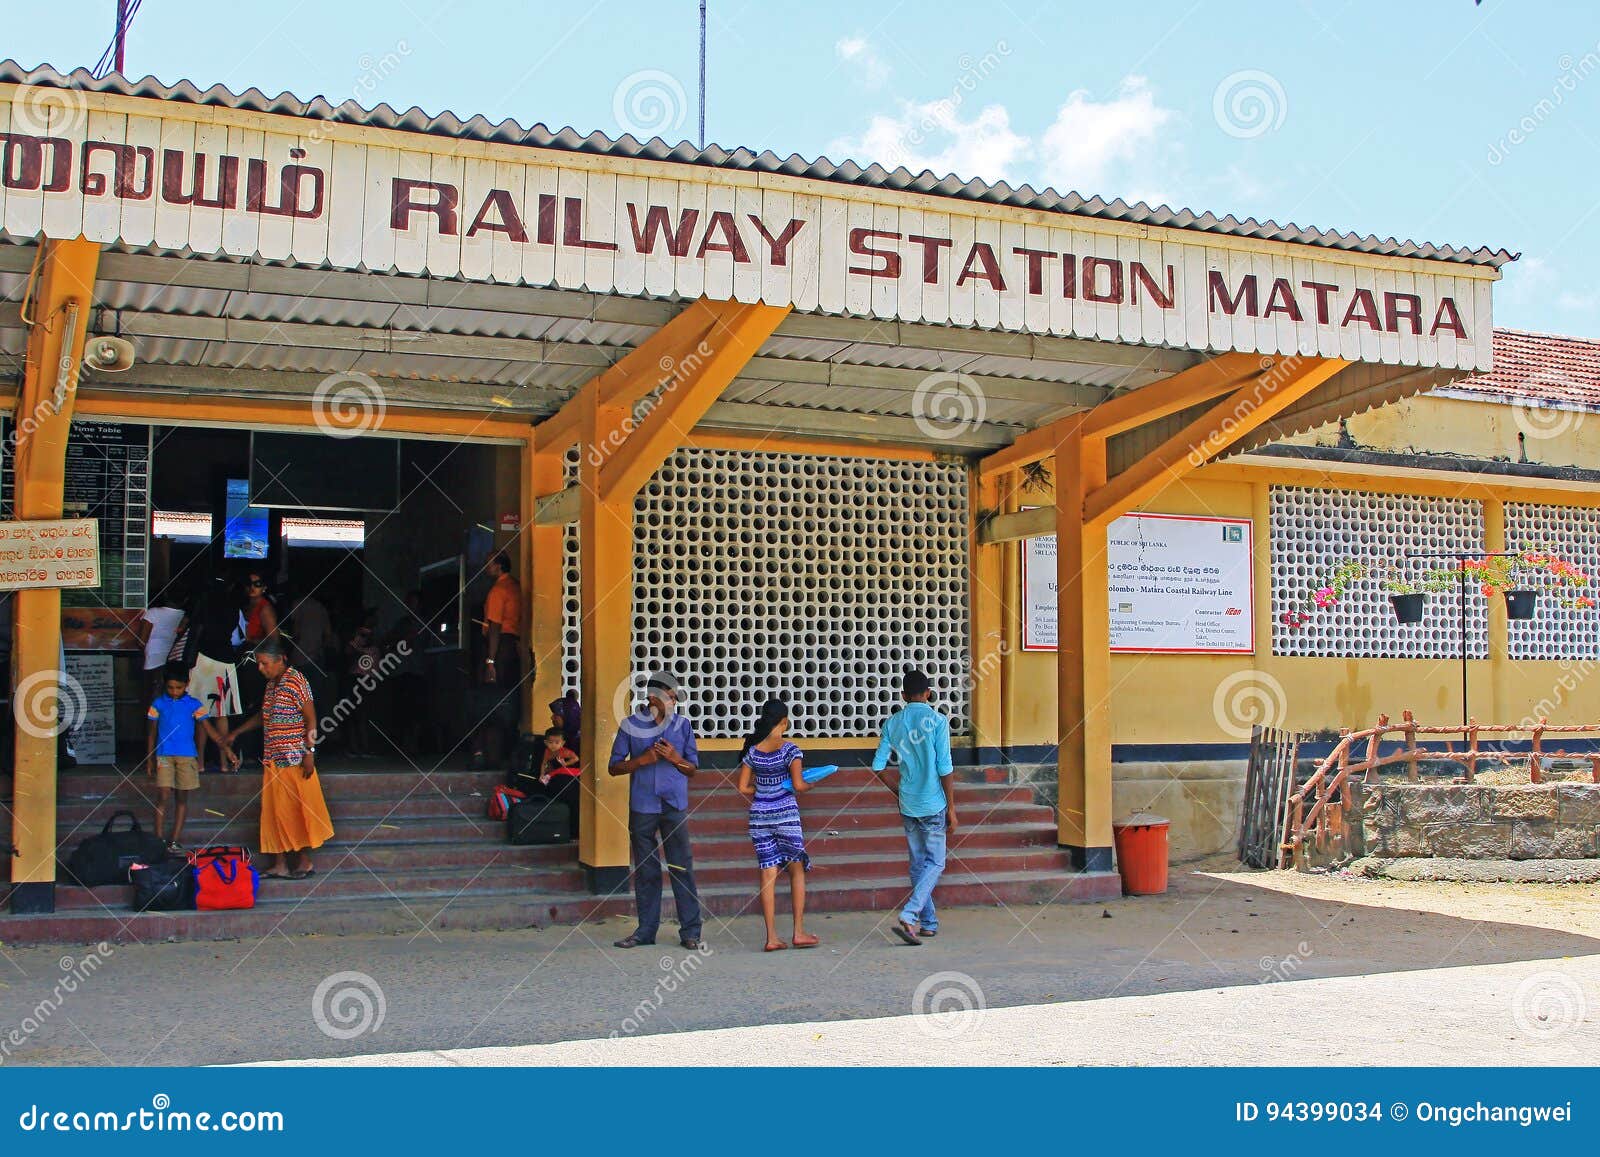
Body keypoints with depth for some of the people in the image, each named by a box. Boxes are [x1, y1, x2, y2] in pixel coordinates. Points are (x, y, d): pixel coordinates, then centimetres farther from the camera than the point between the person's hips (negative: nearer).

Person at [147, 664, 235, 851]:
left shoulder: (194, 705, 3)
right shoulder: (158, 704, 5)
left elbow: (209, 729, 0)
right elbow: (152, 734, 11)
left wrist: (226, 748, -10)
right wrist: (149, 759, 11)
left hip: (187, 756, 1)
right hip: (164, 755, -1)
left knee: (182, 798, 5)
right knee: (164, 796, -8)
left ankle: (175, 840, 11)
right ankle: (159, 838, -3)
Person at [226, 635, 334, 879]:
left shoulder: (296, 681, -11)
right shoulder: (271, 684, 14)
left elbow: (311, 718, -14)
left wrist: (309, 753, -18)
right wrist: (237, 732, 27)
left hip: (294, 758, -8)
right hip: (273, 759, 8)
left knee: (298, 808, -3)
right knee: (275, 811, 7)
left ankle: (304, 861, 5)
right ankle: (280, 864, 11)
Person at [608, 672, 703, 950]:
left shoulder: (682, 725, 7)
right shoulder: (631, 726, 4)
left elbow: (693, 769, 10)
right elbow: (614, 767, 5)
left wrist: (675, 758, -10)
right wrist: (641, 760, -10)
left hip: (675, 806, 0)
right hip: (641, 808, 0)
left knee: (682, 867, -2)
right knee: (645, 871, 7)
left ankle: (690, 931, 2)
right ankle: (646, 930, 16)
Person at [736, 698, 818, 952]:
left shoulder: (752, 750, 4)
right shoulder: (789, 749, -8)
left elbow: (743, 788, 3)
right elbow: (798, 785, -14)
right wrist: (810, 786, 6)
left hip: (759, 816, 4)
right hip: (785, 812, -4)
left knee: (767, 874, 4)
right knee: (797, 869, 9)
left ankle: (772, 937, 2)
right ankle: (799, 932, 7)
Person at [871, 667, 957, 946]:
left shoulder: (893, 723, 3)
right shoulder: (937, 721, -10)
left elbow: (879, 766, 1)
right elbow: (945, 769, -11)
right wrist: (952, 808, -5)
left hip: (908, 806, 4)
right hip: (933, 805, -4)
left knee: (918, 864, 15)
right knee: (935, 863, 2)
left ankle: (928, 923, 20)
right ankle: (908, 916, -15)